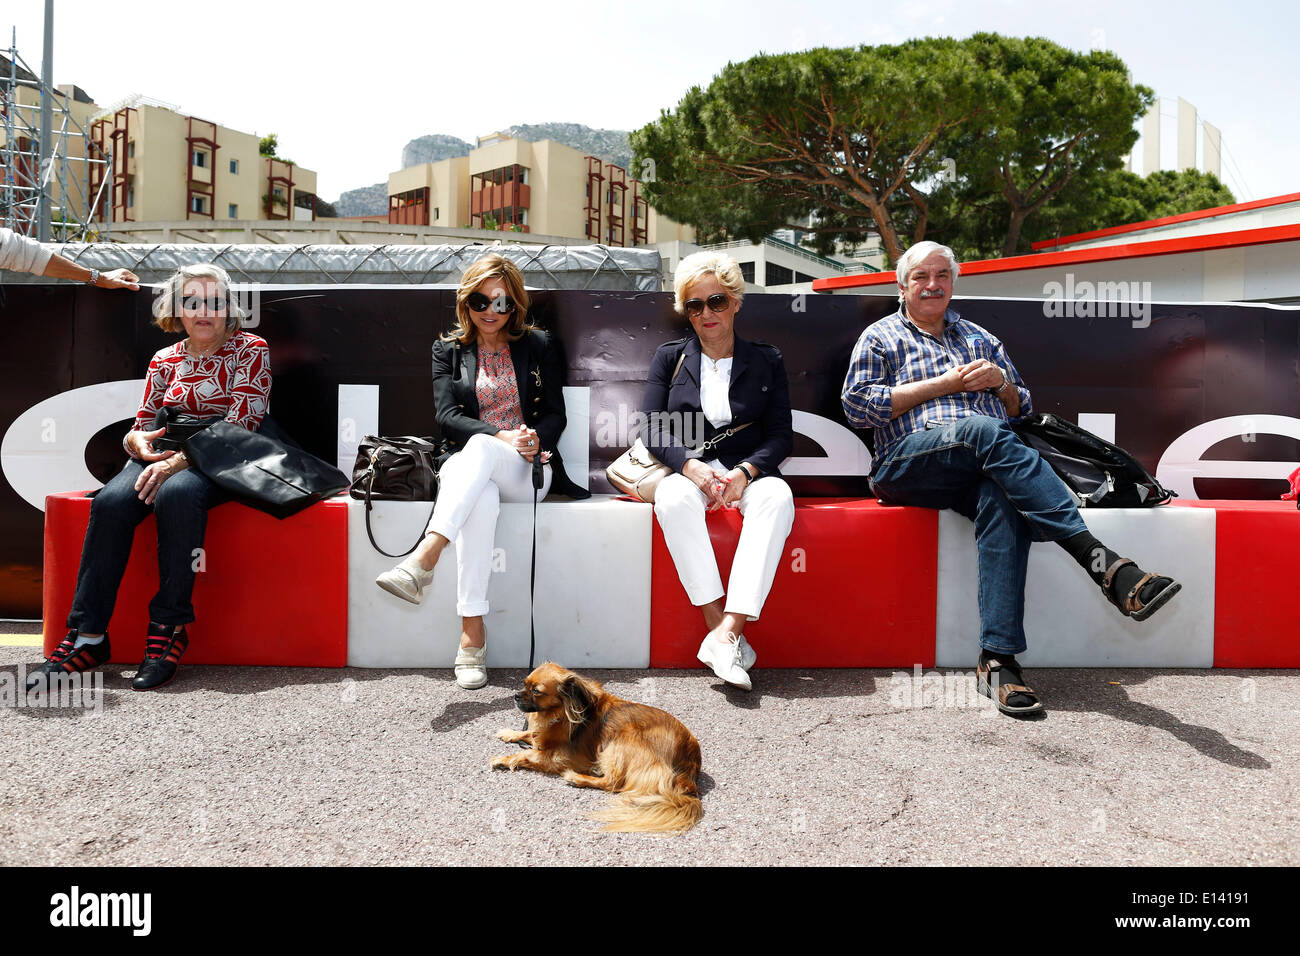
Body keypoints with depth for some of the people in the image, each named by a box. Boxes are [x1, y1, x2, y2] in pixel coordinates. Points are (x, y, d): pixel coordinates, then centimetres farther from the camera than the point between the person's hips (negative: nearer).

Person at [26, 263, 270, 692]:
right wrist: (138, 441, -9)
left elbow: (240, 425, -9)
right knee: (110, 501, -28)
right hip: (163, 457, 4)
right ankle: (87, 636, -25)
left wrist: (176, 462, -20)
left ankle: (169, 630, -30)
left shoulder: (251, 350, 2)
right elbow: (141, 426, 18)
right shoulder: (165, 360, 17)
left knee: (176, 494, -38)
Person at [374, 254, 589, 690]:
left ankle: (423, 559, -53)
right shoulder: (448, 350, 15)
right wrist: (503, 435, -15)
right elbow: (446, 416, 1)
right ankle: (472, 634, -42)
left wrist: (535, 440, -14)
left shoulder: (538, 345, 14)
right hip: (467, 468, 1)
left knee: (480, 447, -37)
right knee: (482, 499, -38)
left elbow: (555, 414, 10)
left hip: (527, 472, 0)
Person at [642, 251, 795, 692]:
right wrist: (692, 466, -17)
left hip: (749, 471, 0)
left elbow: (781, 436, 5)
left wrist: (745, 472, -16)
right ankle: (718, 624, -38)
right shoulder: (669, 358, 13)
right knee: (673, 498, -36)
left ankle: (727, 631, -42)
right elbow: (653, 431, 3)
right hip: (688, 469, 0)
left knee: (777, 496, -35)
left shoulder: (766, 361, 13)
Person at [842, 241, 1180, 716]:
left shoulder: (980, 338, 32)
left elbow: (1020, 409, 31)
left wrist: (1002, 383, 6)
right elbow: (857, 406, 2)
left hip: (986, 465, 3)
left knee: (1003, 502, -35)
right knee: (986, 430, -36)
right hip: (910, 461, -3)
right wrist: (944, 384, -1)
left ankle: (997, 659, -41)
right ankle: (1102, 562, -44)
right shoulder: (881, 337, 19)